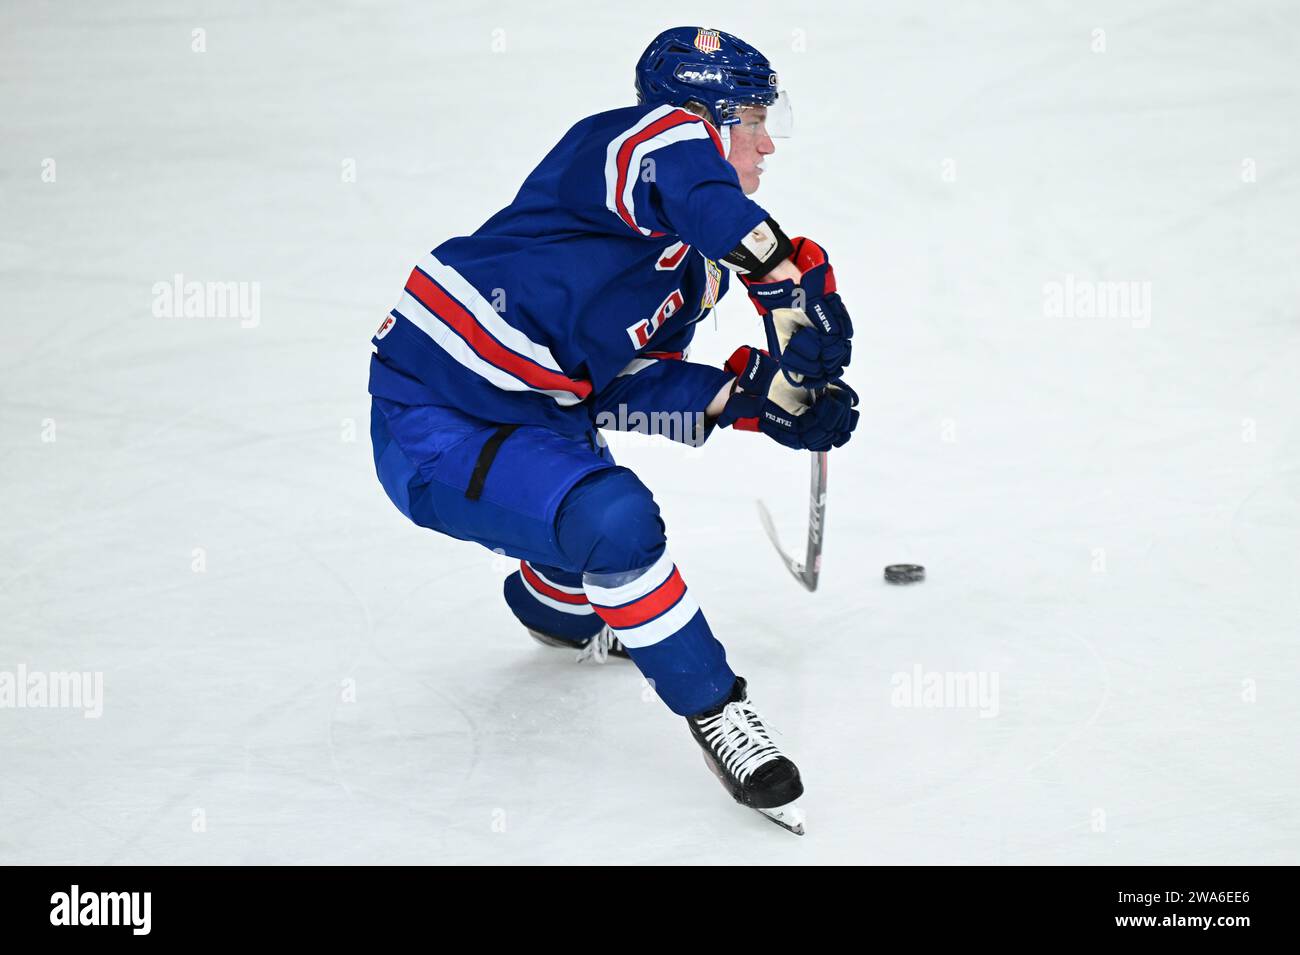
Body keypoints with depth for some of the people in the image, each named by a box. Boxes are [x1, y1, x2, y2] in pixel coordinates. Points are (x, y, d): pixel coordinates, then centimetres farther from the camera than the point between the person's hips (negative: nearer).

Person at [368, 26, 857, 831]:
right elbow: (691, 184, -41)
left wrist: (755, 395, -4)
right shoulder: (659, 133, -15)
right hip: (432, 427, -11)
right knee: (615, 520, -29)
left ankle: (554, 604, 62)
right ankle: (714, 711, -14)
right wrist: (795, 287, -46)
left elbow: (627, 386, 7)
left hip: (518, 415, 11)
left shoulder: (700, 266, 14)